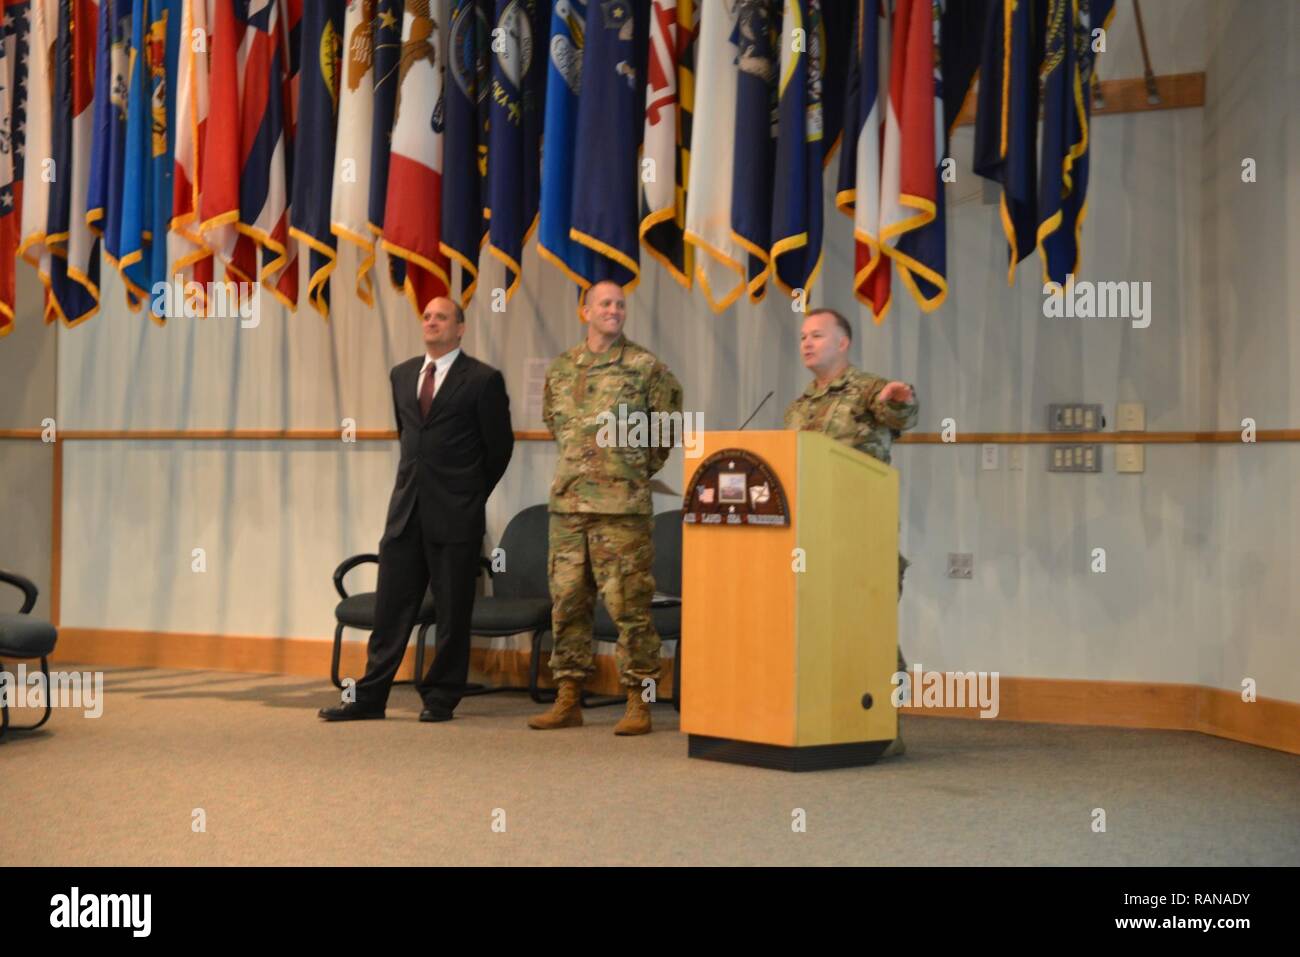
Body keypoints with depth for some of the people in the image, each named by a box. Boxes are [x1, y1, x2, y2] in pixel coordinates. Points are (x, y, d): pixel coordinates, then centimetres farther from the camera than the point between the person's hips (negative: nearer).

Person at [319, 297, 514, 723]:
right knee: (390, 607, 5)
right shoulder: (401, 374, 12)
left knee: (452, 611, 3)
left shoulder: (483, 379, -4)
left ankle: (441, 698, 13)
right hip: (406, 510, 5)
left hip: (456, 513, -5)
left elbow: (499, 445, 2)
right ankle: (370, 697, 9)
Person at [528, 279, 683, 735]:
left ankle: (638, 703, 3)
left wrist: (639, 467, 5)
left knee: (629, 604, -4)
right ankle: (568, 700, 16)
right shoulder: (561, 368, 11)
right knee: (567, 602, 8)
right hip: (568, 501, 5)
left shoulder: (646, 367, -2)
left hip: (623, 505, -5)